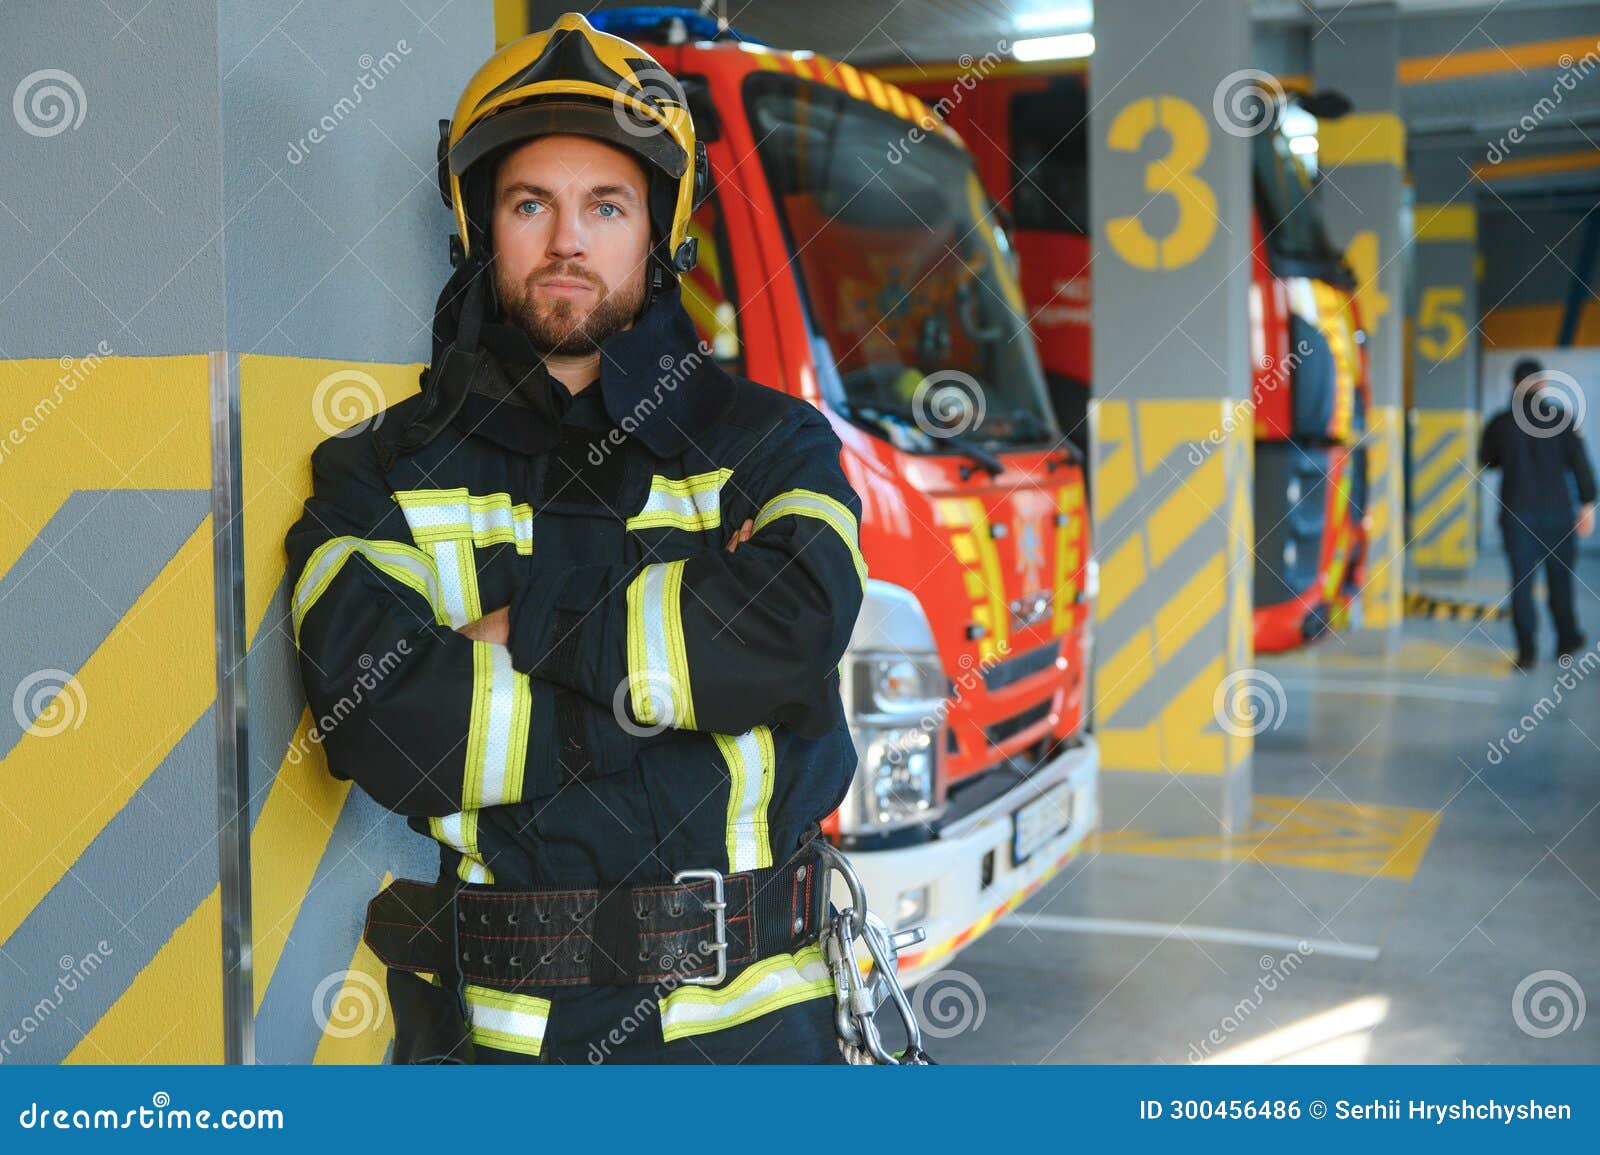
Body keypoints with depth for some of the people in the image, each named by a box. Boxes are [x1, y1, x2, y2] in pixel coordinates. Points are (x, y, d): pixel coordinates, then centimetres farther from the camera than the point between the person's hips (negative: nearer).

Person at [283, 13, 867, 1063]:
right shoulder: (382, 474, 0)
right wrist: (679, 673, -15)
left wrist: (521, 629, -14)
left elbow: (796, 625, -19)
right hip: (493, 1018, 0)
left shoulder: (770, 443, 2)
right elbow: (380, 720, -16)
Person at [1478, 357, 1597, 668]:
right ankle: (1567, 639, 27)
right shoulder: (1562, 417, -5)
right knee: (1560, 577, 15)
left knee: (1521, 581, 2)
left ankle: (1527, 651, -5)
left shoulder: (1499, 423, -1)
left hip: (1516, 513, 0)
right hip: (1557, 511, 0)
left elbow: (1486, 460, 13)